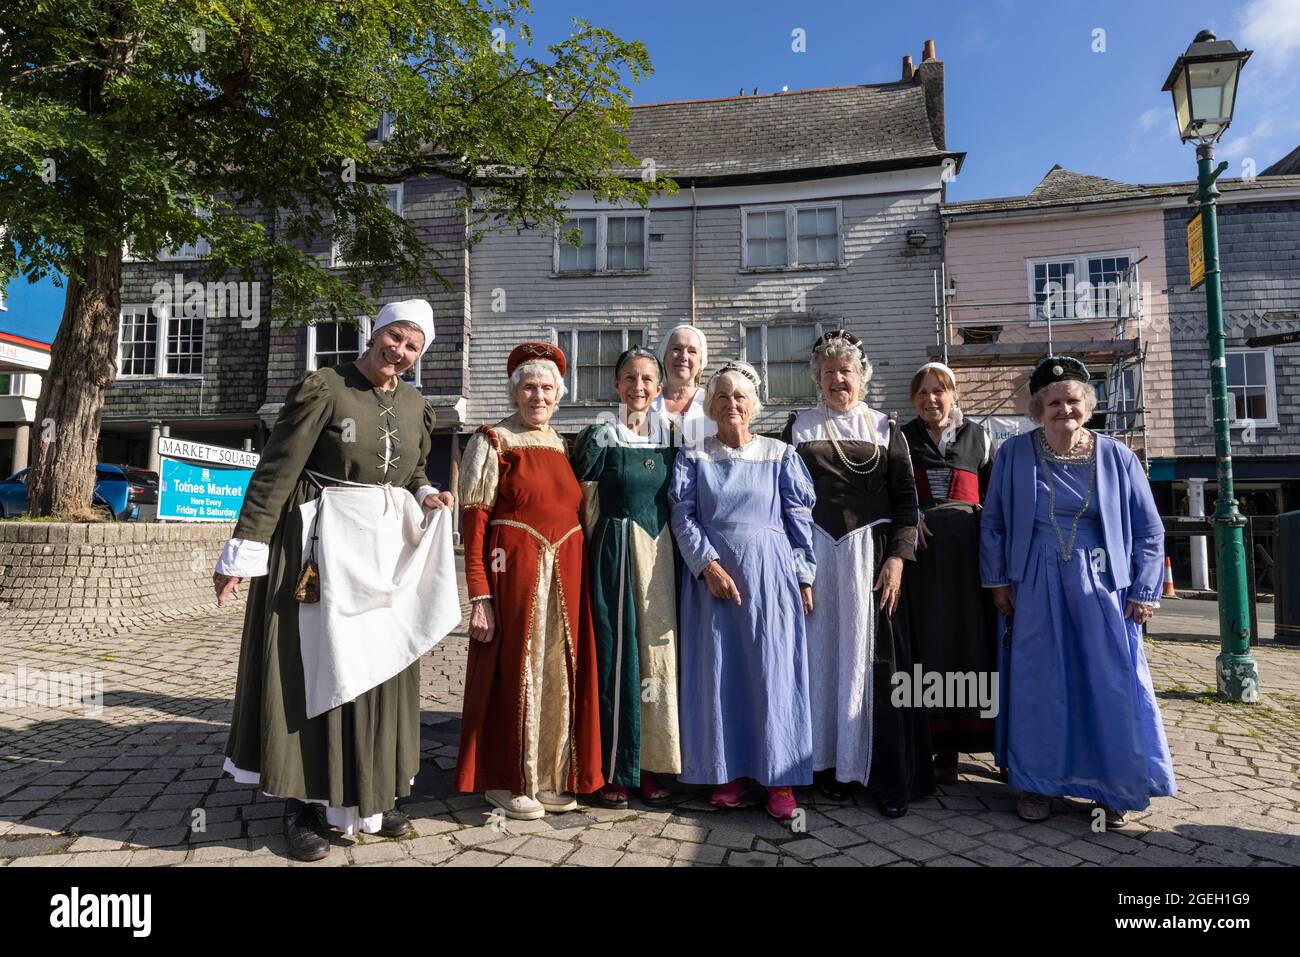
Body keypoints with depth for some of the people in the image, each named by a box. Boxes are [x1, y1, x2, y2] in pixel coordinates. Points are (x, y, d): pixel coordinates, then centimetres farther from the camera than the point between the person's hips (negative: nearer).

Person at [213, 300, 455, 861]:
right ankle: (303, 806, 14)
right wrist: (244, 550, -16)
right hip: (319, 546, -5)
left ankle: (369, 794, 26)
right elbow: (275, 472, -12)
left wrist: (426, 497, -4)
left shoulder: (416, 407, 8)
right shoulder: (323, 388, -9)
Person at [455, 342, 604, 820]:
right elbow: (473, 523, -8)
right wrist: (480, 595, -15)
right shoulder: (492, 442, -2)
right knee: (513, 669, 3)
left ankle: (551, 776, 25)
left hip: (565, 575, 6)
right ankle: (505, 780, 19)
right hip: (514, 571, -5)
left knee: (559, 672, 10)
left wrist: (579, 577, 7)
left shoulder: (563, 445, 14)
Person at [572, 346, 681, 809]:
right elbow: (585, 506, -1)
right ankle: (613, 769, 11)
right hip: (616, 550, -4)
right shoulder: (599, 437, -2)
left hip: (661, 552, 4)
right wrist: (599, 556, -5)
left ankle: (652, 763, 18)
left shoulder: (669, 437, 10)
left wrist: (668, 555, 7)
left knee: (658, 649, 6)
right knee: (616, 652, 0)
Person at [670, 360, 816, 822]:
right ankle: (727, 771, 18)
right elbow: (683, 518, -1)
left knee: (773, 671, 0)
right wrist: (709, 565, -13)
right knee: (718, 672, 5)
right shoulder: (693, 457, 6)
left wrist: (804, 578, -1)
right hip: (710, 572, 1)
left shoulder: (780, 455, 5)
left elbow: (800, 519, 4)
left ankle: (779, 778, 11)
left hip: (770, 574, -1)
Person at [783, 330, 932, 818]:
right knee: (823, 652, 4)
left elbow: (904, 496, 3)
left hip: (870, 550, -1)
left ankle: (888, 774, 8)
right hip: (814, 552, 1)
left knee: (873, 657, 0)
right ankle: (829, 761, 14)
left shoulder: (884, 428, 9)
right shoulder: (799, 426, 10)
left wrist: (897, 557, -9)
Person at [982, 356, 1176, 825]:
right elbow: (993, 523, 4)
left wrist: (1144, 592, 1)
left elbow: (1149, 531, 5)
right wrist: (998, 582, 1)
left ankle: (1115, 786, 22)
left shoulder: (1116, 457, 0)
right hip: (1036, 589, 0)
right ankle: (1035, 783, 20)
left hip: (1101, 587, 1)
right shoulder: (1014, 453, -2)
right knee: (1038, 685, 6)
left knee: (1111, 685, 3)